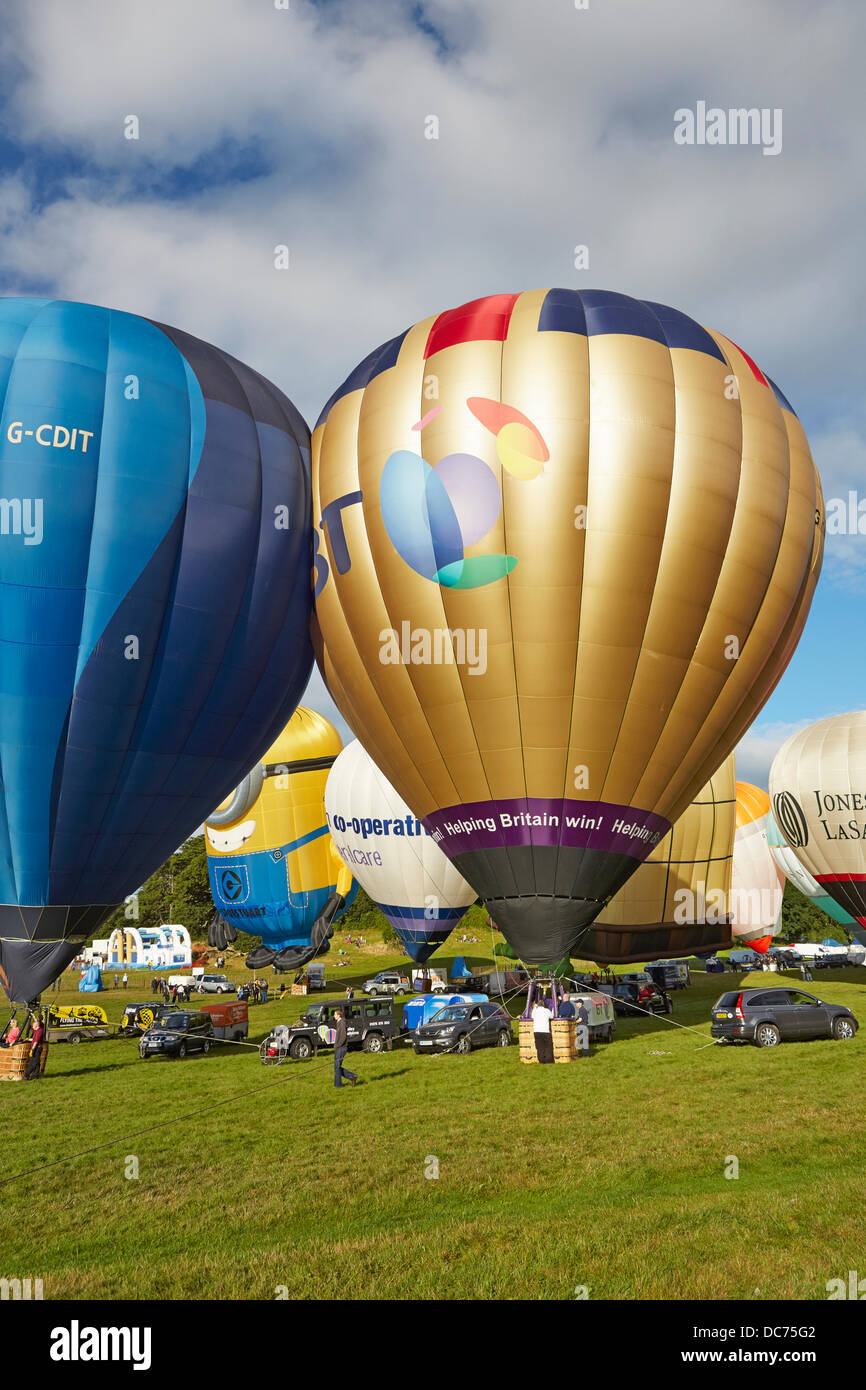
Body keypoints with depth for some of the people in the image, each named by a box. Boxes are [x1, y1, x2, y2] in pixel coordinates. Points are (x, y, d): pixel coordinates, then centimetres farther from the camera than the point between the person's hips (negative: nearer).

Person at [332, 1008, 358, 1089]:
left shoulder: (342, 1023, -15)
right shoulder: (338, 1023, 14)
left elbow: (344, 1037, -21)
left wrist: (337, 1046, -18)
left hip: (341, 1048, -10)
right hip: (337, 1049, 10)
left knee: (337, 1067, -4)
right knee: (337, 1067, 11)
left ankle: (338, 1085, 4)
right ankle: (352, 1077, 15)